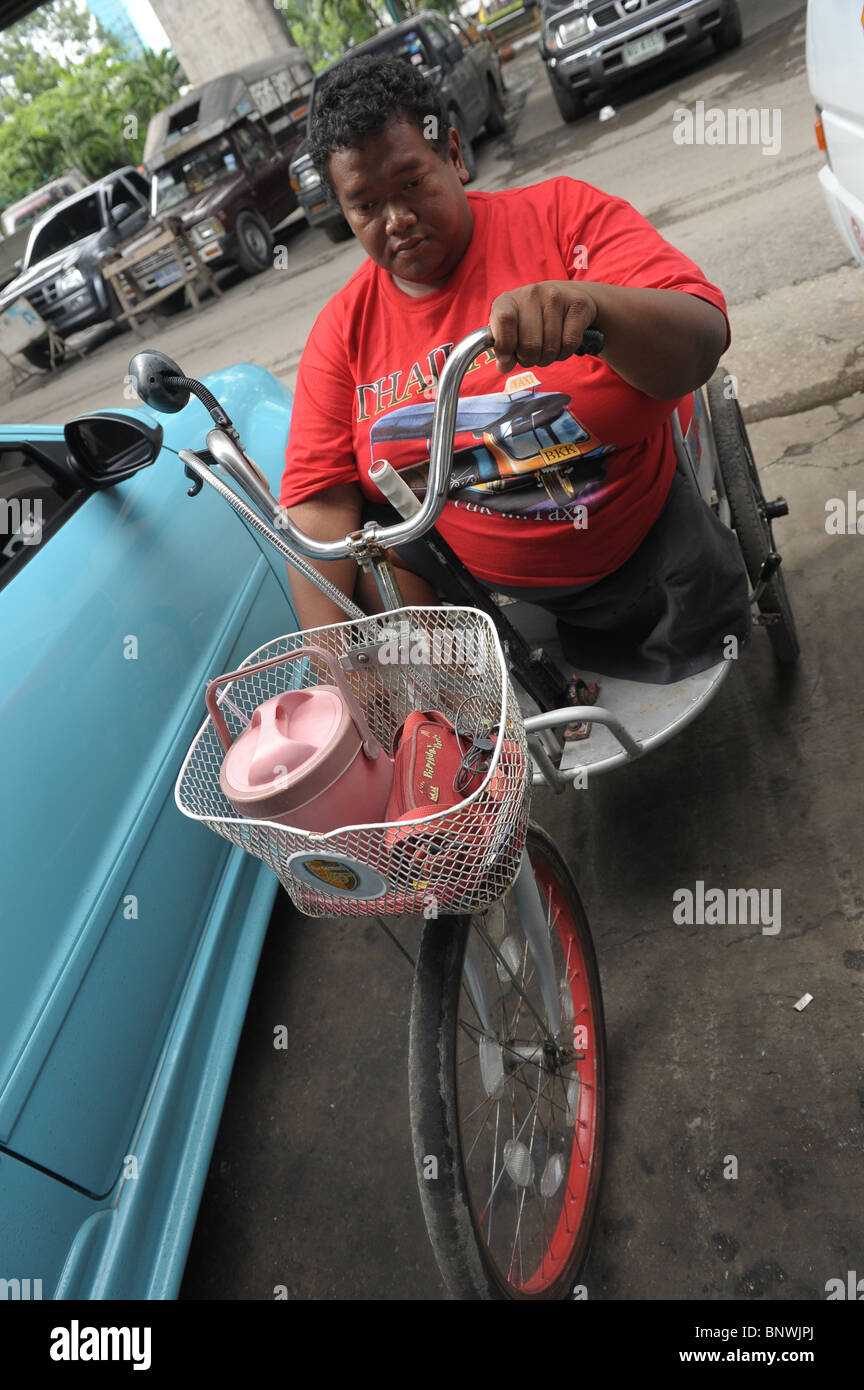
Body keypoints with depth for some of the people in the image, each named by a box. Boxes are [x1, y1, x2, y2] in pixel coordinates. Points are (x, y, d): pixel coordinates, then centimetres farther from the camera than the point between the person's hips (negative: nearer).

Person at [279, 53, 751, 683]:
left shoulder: (563, 214, -6)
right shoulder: (344, 330, 1)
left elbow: (702, 343, -16)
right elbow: (319, 499, -6)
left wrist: (589, 302, -39)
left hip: (648, 553, 0)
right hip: (461, 580, 1)